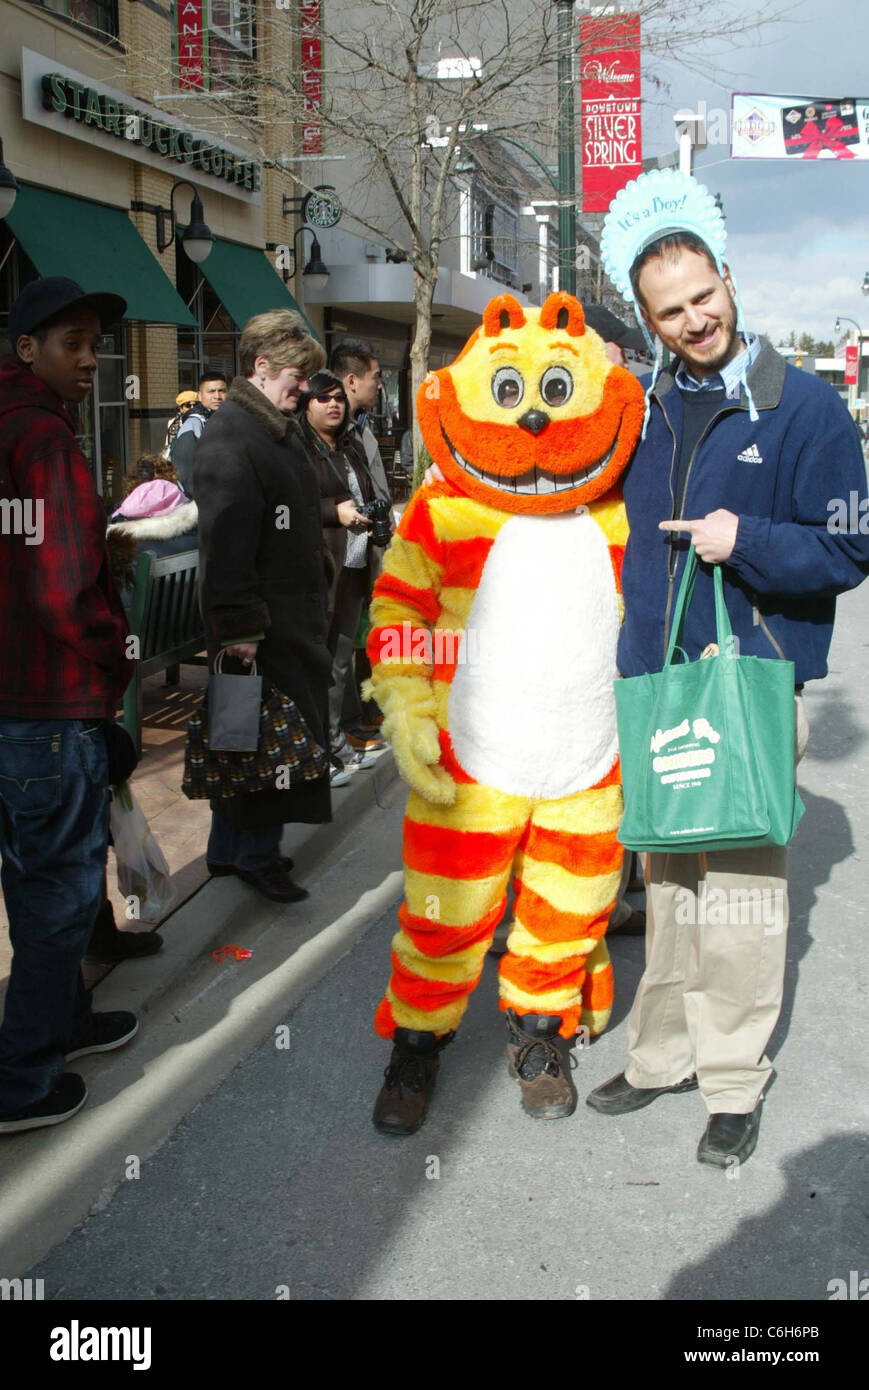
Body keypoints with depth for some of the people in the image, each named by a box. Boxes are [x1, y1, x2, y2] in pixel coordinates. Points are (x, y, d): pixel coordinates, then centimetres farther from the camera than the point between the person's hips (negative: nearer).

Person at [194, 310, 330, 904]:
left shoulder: (284, 429, 16)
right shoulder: (230, 439, -17)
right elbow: (225, 544, -23)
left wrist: (317, 603, 23)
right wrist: (238, 628, -25)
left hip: (295, 614, 10)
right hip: (261, 623, -10)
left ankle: (233, 848, 26)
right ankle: (254, 854, 12)